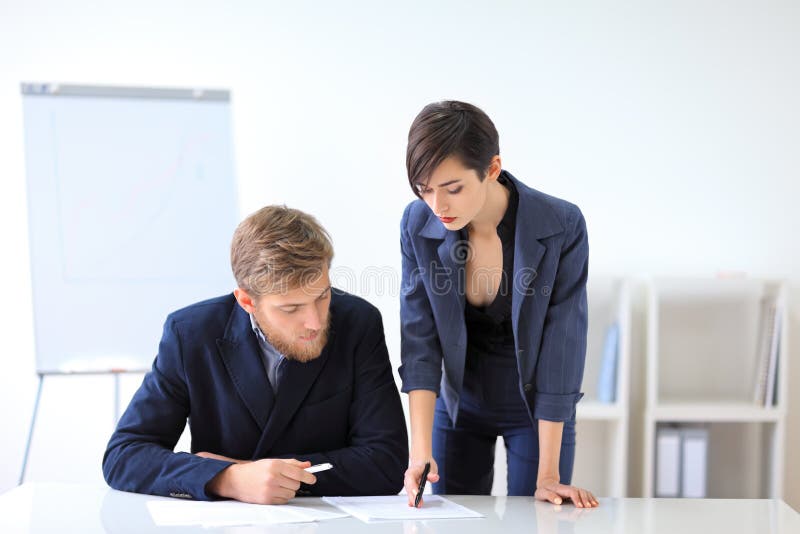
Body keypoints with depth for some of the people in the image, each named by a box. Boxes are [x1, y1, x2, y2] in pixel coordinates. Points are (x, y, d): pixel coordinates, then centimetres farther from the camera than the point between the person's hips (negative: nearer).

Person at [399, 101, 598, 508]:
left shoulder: (561, 227, -26)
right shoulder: (419, 224, -17)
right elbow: (420, 341, -16)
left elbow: (560, 350, -24)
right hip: (459, 402, 3)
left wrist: (547, 478, -23)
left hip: (537, 410, -2)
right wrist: (421, 453, -26)